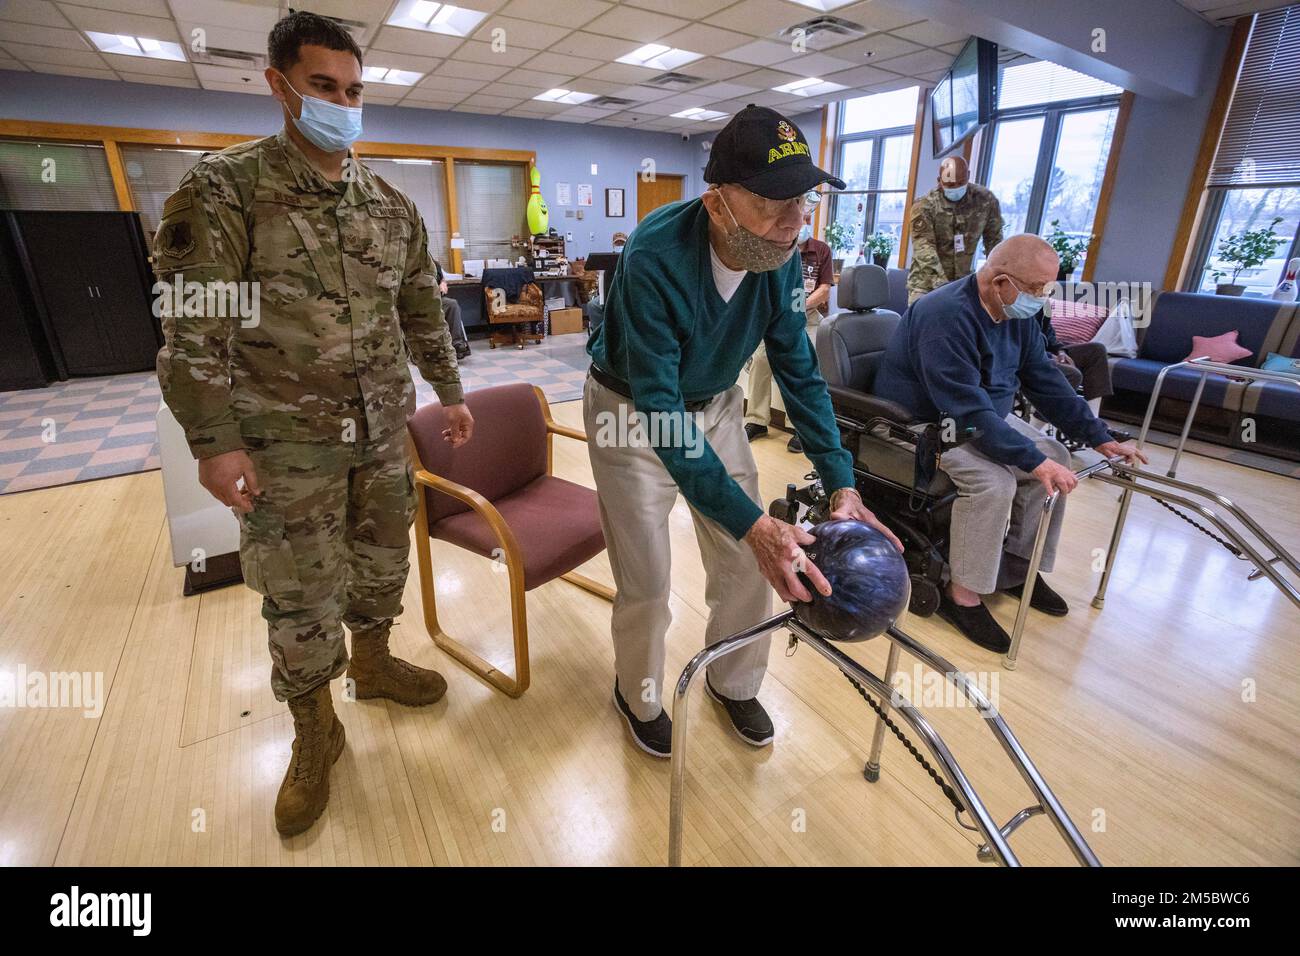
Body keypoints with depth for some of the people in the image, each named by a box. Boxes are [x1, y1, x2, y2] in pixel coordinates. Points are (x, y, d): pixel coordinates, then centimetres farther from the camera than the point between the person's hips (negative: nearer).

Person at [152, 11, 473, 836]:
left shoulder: (391, 205, 8)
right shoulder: (224, 188, -6)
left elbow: (423, 307, 14)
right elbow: (193, 325, -10)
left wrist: (450, 391, 13)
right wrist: (214, 442, -14)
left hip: (383, 432, 5)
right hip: (287, 442, -4)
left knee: (384, 562, 16)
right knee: (299, 595, 6)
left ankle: (372, 662, 42)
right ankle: (315, 731, 27)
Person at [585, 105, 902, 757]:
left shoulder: (780, 257, -13)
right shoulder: (654, 258, -32)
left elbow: (799, 372, -5)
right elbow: (659, 409, -35)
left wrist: (841, 485, -13)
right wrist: (751, 523, -39)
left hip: (714, 406, 5)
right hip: (632, 412, -5)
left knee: (748, 565, 6)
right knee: (646, 581, 0)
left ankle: (733, 684, 34)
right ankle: (639, 698, 31)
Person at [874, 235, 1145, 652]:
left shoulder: (1018, 314, 1)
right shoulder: (947, 316, -28)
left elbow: (1047, 381, 9)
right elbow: (968, 409, -33)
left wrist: (1100, 438, 6)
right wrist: (1033, 460, -32)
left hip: (983, 417, 9)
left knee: (1055, 457, 1)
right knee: (993, 480, -29)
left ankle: (1018, 566, 14)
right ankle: (962, 596, -15)